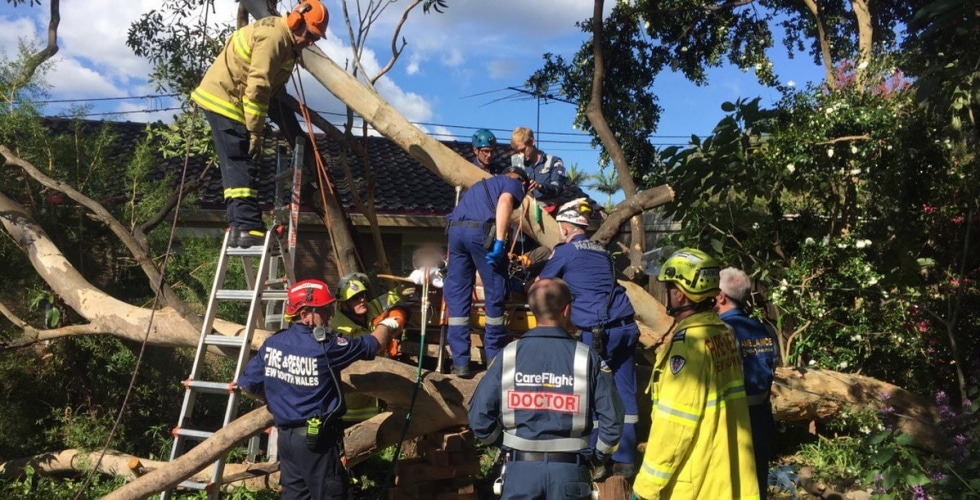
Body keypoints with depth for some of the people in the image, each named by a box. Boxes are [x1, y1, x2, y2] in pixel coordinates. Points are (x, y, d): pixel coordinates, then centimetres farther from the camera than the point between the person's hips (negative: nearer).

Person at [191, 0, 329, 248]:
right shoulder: (274, 37, -18)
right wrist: (255, 131, -23)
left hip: (225, 100, 11)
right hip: (223, 100, -11)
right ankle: (247, 227, -18)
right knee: (242, 166, -14)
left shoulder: (285, 41, 15)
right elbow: (257, 87, -25)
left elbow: (273, 89, 21)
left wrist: (294, 130, 18)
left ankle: (239, 226, 6)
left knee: (238, 166, 7)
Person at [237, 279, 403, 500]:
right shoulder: (325, 345, -18)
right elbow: (372, 345, -6)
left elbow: (246, 384, 7)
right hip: (317, 438, -7)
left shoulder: (271, 344, 0)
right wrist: (388, 325, 15)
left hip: (286, 436, 7)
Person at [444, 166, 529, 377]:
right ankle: (494, 356, 16)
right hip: (481, 230, -6)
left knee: (456, 294, 8)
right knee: (495, 292, 8)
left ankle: (460, 361, 7)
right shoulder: (514, 183, 17)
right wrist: (500, 240, -16)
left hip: (455, 229, 6)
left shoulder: (481, 185, 37)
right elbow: (504, 202, -6)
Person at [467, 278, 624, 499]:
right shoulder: (587, 358, -8)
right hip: (569, 471, 0)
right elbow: (611, 419, -8)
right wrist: (597, 455, 10)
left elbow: (479, 415, -5)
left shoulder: (508, 356, -6)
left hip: (521, 468, 1)